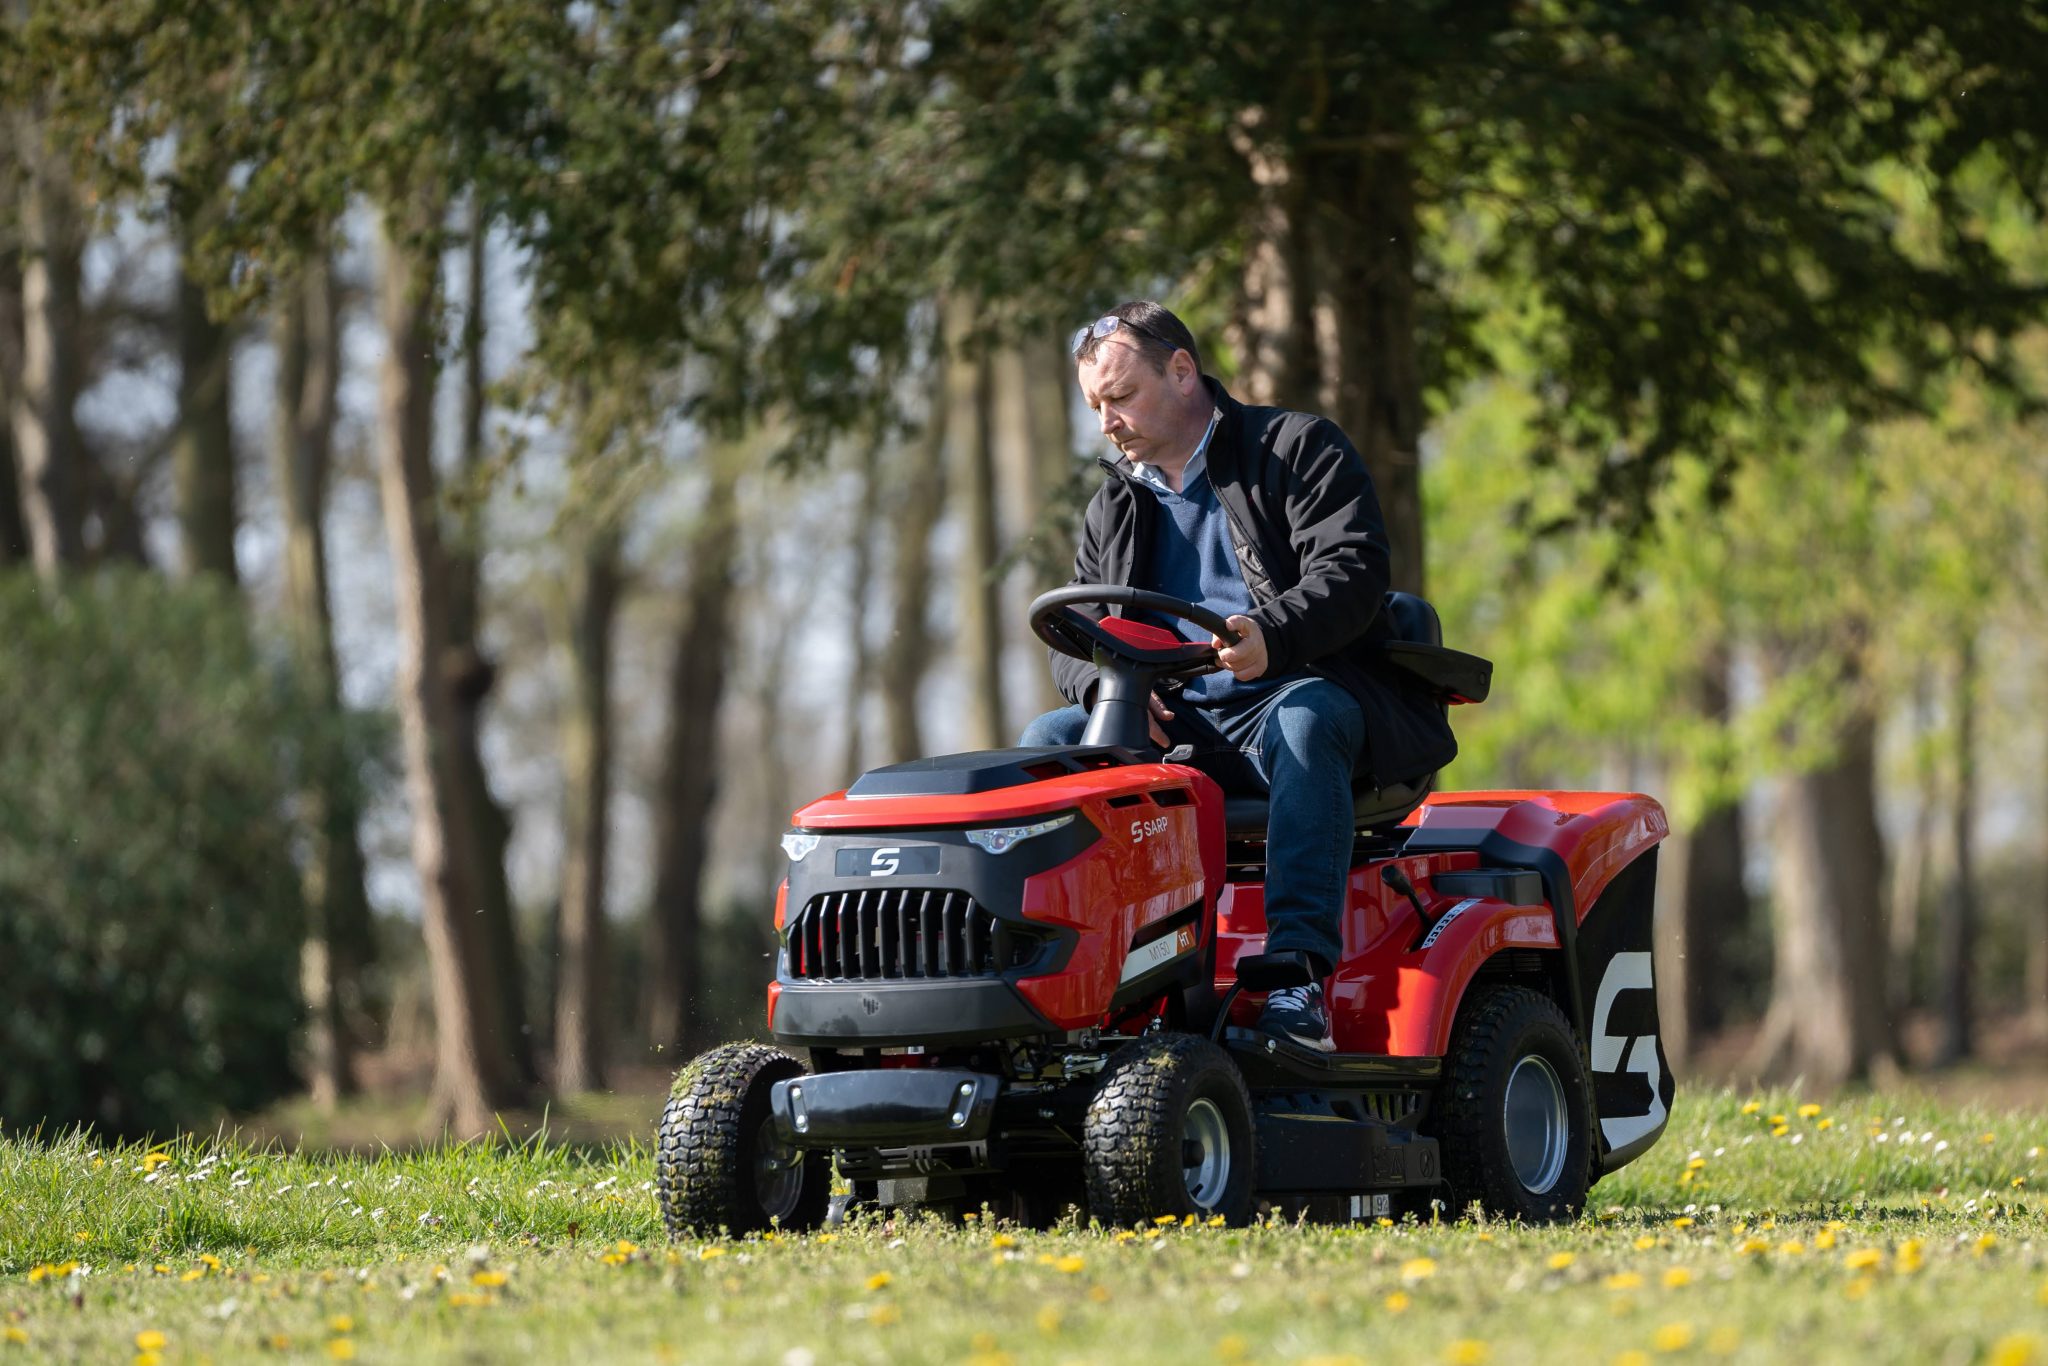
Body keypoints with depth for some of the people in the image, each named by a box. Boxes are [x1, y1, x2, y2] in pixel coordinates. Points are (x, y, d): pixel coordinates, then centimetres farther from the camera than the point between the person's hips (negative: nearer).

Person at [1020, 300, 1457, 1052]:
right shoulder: (1116, 509, 21)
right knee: (1051, 739, -16)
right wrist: (1106, 684, -11)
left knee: (1304, 720, -39)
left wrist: (1271, 635, -34)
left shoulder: (1299, 449, 3)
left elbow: (1351, 570, -13)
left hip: (1308, 694, -5)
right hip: (1174, 728, 5)